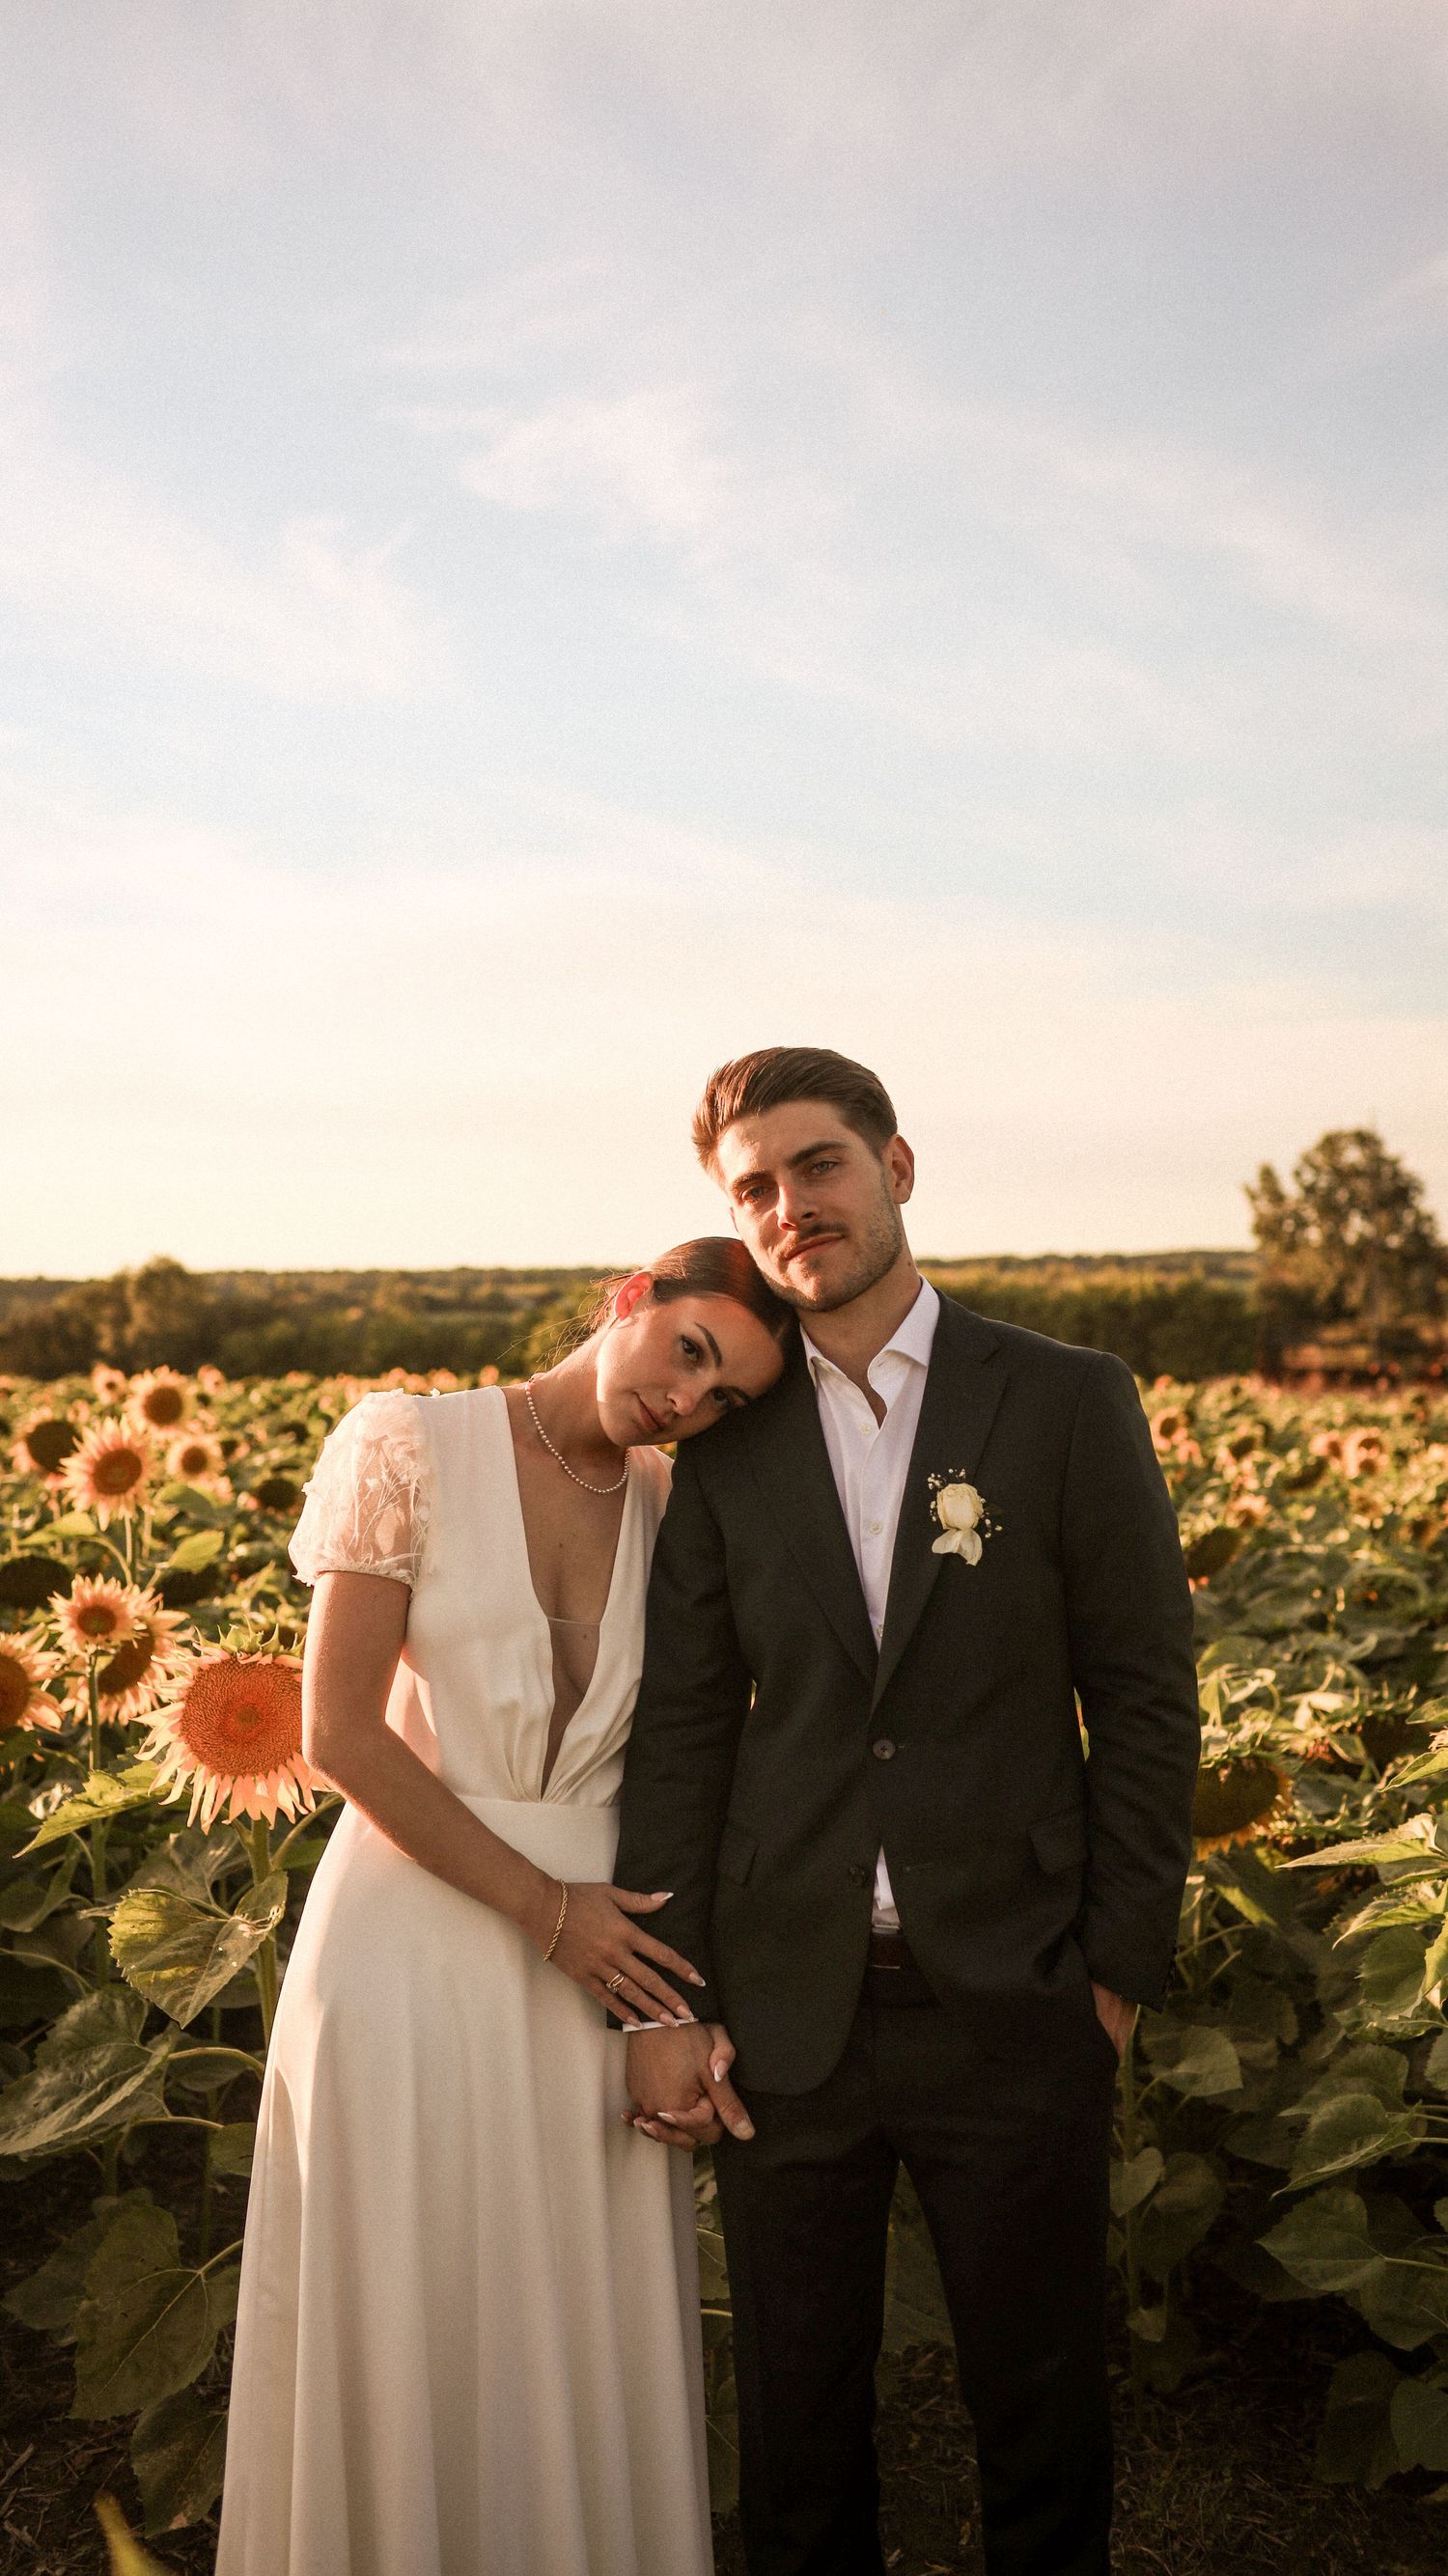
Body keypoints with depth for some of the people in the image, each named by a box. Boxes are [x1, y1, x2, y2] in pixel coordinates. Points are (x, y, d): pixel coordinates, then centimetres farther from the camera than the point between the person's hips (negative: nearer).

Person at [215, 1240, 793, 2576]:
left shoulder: (671, 1509, 3)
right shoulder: (408, 1444, -11)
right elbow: (341, 1732, -13)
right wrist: (540, 1906, -13)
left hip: (599, 1936, 4)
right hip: (417, 1931, -3)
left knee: (589, 2326, 14)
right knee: (408, 2327, 10)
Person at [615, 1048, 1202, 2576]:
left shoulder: (1069, 1405, -3)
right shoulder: (726, 1445, 2)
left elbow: (1145, 1701, -2)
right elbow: (681, 1726, 2)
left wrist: (1119, 1974, -4)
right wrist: (661, 2003, -1)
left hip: (1009, 2006, -1)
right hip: (788, 2010, 2)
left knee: (1042, 2407, 14)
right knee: (796, 2411, 16)